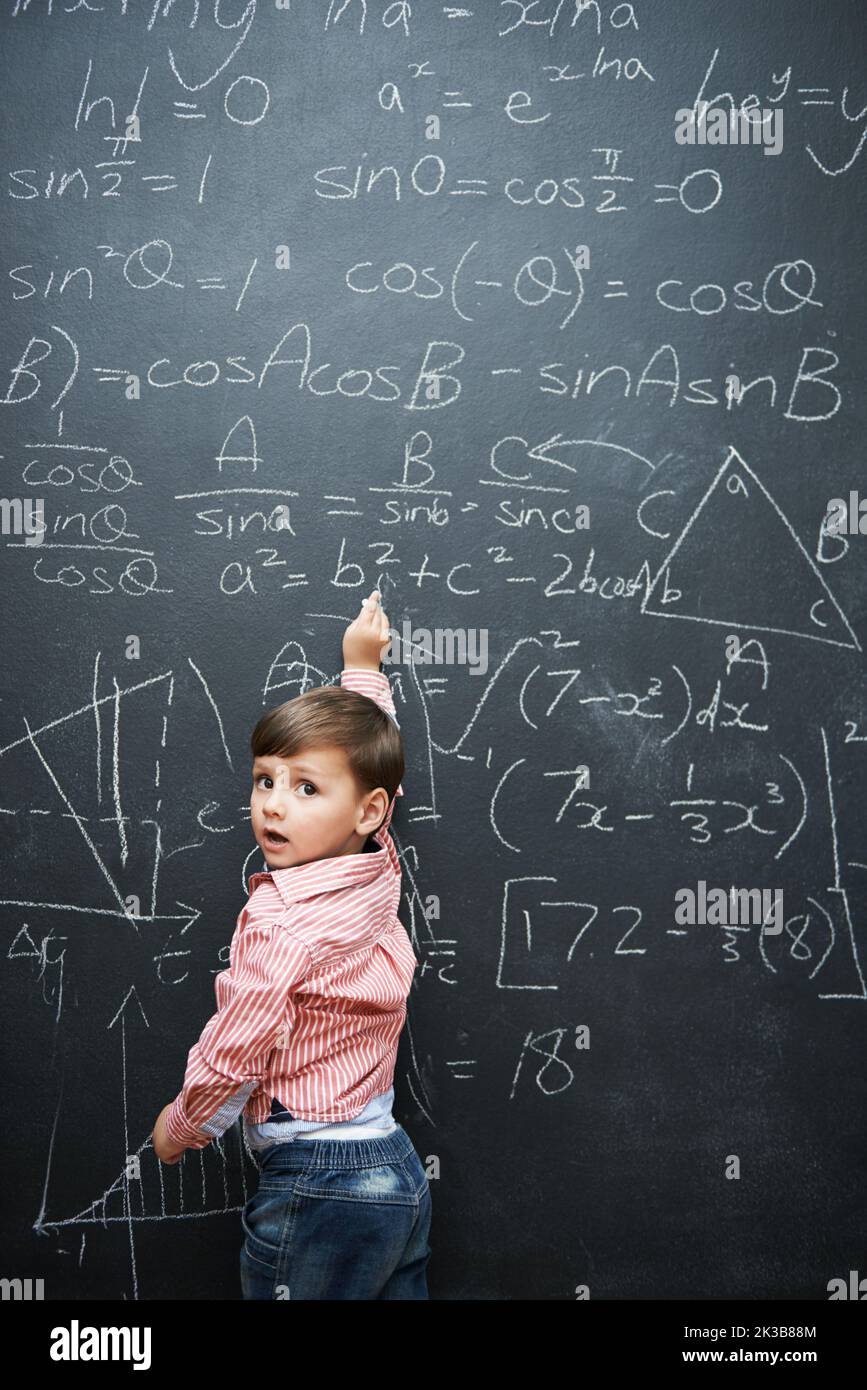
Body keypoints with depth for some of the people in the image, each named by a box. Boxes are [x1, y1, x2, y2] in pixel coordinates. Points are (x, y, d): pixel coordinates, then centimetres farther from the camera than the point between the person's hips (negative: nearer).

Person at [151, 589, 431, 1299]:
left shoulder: (278, 923, -20)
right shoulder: (378, 875, 1)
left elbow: (233, 1055, -13)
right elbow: (366, 750, 20)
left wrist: (181, 1124, 6)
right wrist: (362, 669, 30)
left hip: (318, 1187, -8)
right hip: (397, 1169, 9)